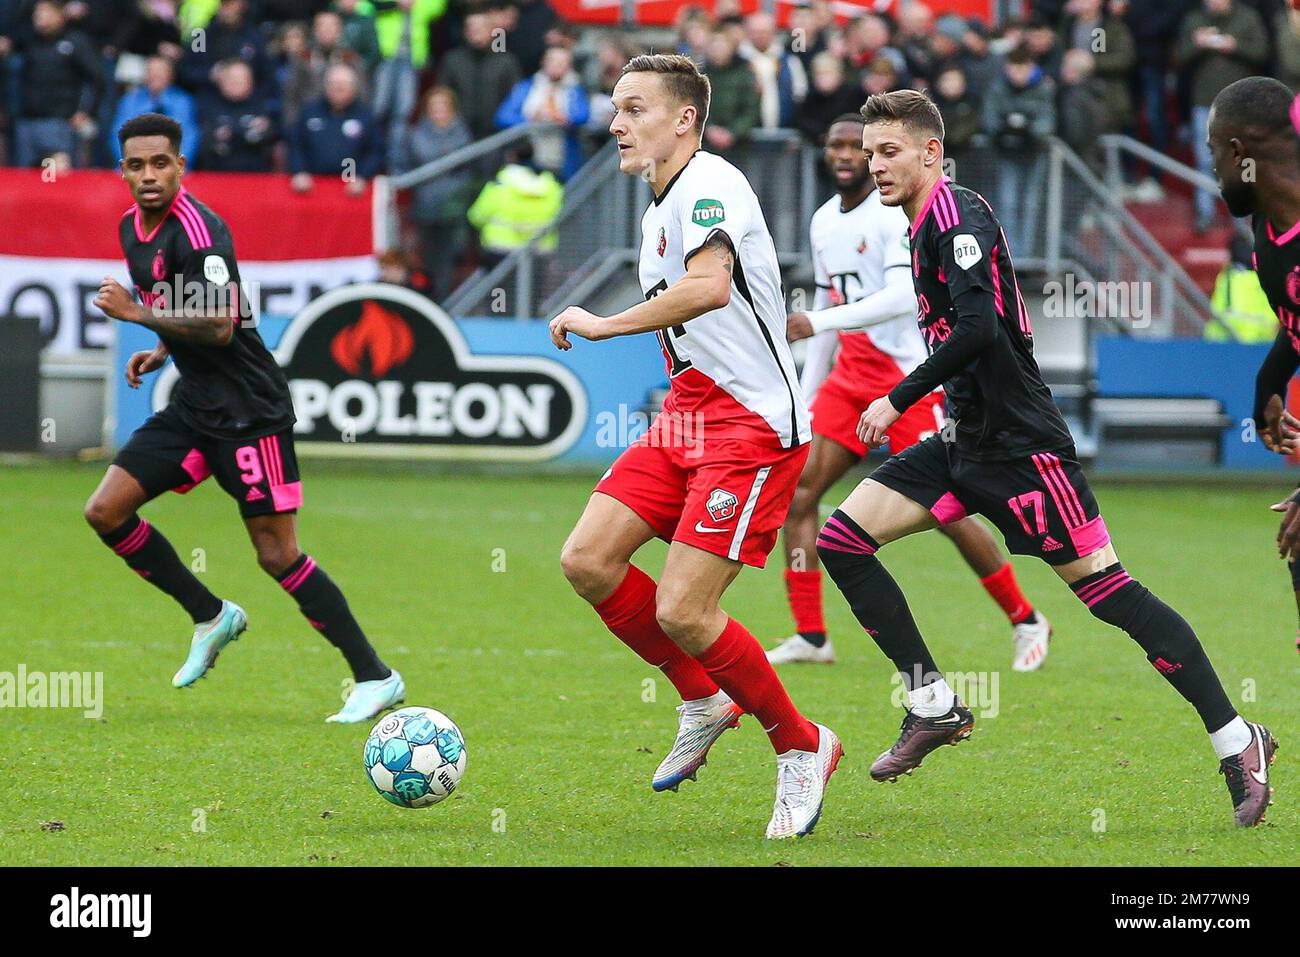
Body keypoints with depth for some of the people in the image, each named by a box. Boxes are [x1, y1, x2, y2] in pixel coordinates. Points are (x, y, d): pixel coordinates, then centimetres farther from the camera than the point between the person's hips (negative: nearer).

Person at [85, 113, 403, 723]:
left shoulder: (196, 230, -18)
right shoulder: (133, 227, 11)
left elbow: (218, 326, -26)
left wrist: (136, 313, -21)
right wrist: (161, 349, 10)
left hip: (247, 409, -9)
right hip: (194, 405, 9)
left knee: (277, 555, -9)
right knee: (106, 512, -1)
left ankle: (375, 677, -1)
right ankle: (210, 616, 14)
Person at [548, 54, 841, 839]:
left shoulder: (709, 184, -15)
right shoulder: (660, 207, 16)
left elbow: (709, 286, -34)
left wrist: (604, 325, -28)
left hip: (753, 427, -9)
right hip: (686, 420, 9)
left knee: (682, 611, -14)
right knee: (587, 560, -2)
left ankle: (802, 746, 6)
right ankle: (705, 700, 16)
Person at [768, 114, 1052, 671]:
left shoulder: (897, 215, -13)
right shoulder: (824, 221, 13)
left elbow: (902, 297, -26)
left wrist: (819, 321, -32)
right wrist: (806, 394, 19)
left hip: (908, 379, -7)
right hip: (849, 378, 8)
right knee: (796, 492, -5)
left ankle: (1025, 621, 10)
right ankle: (810, 636, -2)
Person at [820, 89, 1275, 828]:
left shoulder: (957, 217, -14)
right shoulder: (928, 223, 15)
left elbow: (979, 328, -25)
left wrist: (899, 401, -22)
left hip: (1019, 446, -10)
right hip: (970, 442, 10)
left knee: (1105, 588, -10)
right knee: (842, 538, 1)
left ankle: (1237, 742, -3)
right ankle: (935, 704, 4)